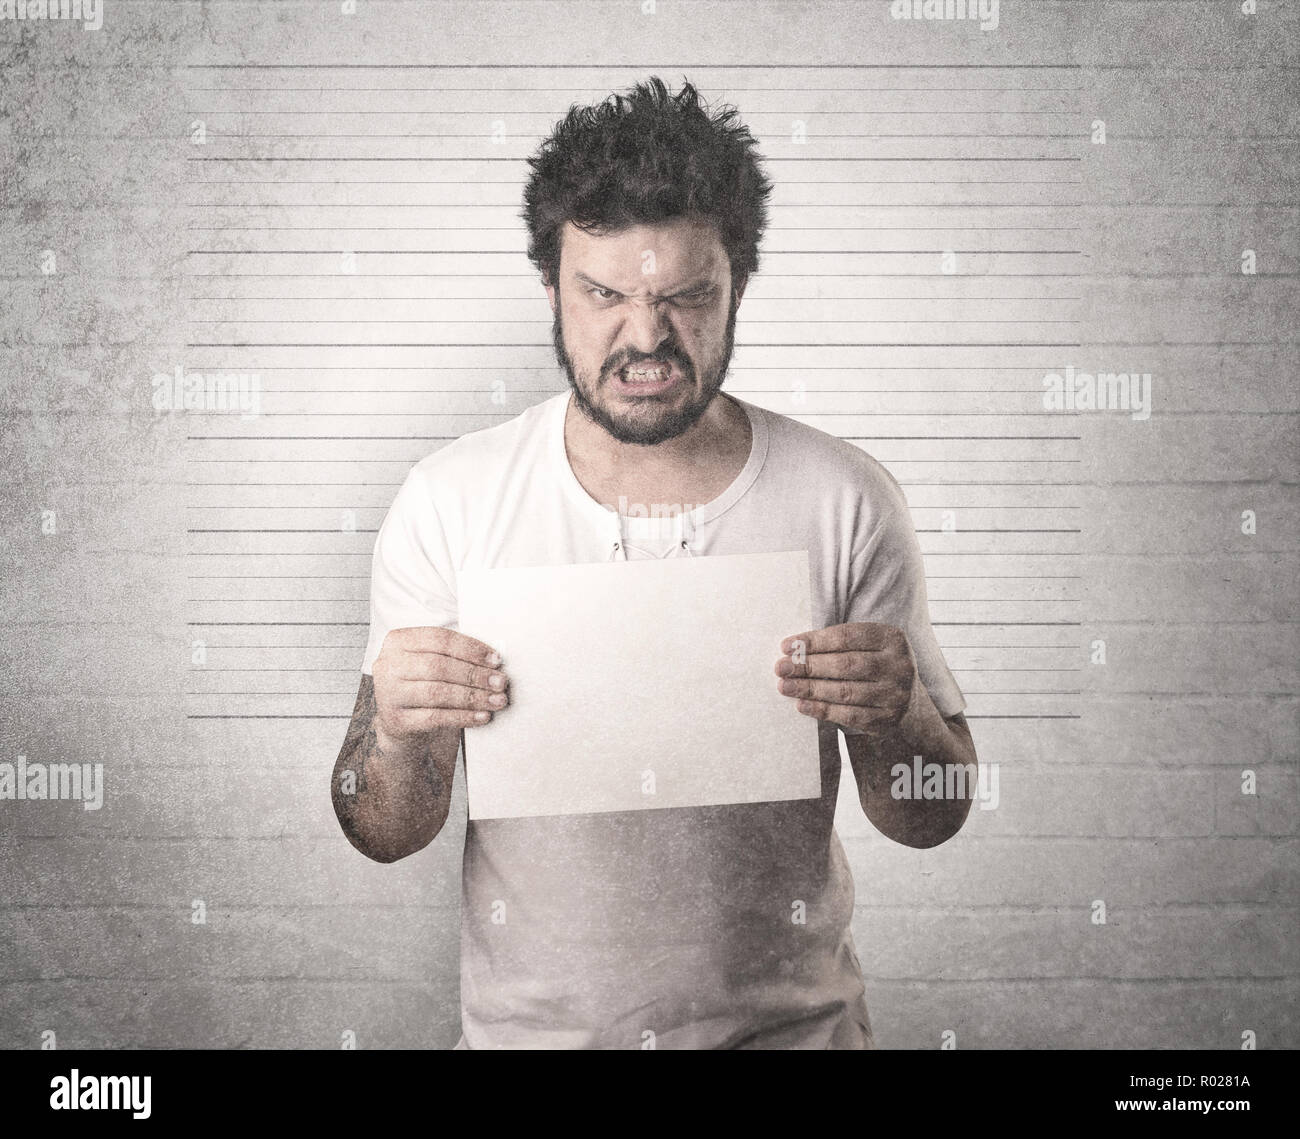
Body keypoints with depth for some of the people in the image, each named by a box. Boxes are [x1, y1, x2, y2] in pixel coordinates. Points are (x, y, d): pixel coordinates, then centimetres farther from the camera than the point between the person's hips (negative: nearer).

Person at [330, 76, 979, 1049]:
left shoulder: (846, 501, -11)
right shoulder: (448, 501, -11)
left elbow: (932, 820, -4)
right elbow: (387, 835, -7)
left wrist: (896, 717, -25)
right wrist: (394, 731, -28)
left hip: (789, 1018, 0)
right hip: (527, 1022, 1)